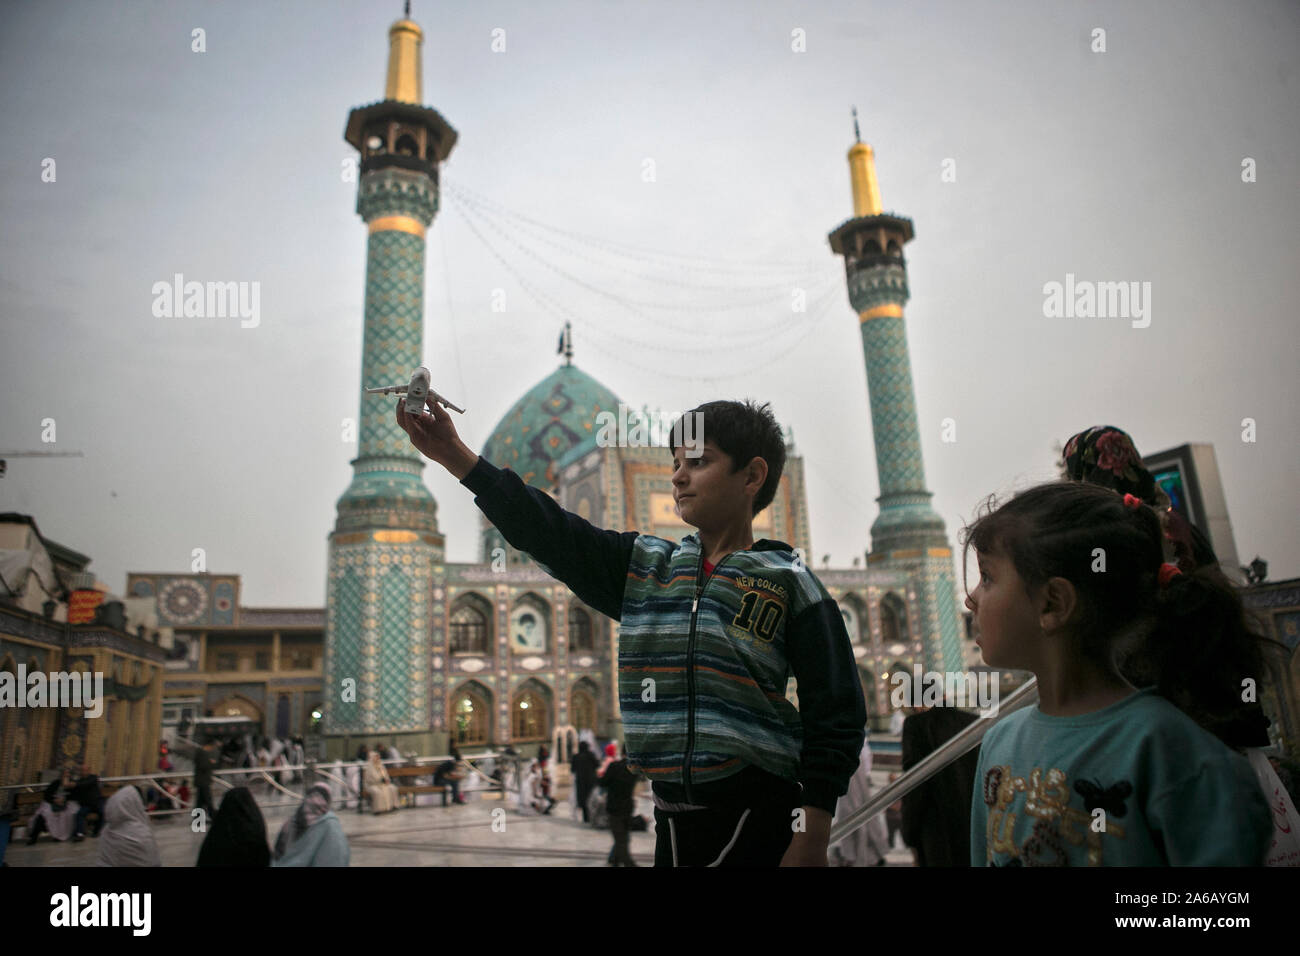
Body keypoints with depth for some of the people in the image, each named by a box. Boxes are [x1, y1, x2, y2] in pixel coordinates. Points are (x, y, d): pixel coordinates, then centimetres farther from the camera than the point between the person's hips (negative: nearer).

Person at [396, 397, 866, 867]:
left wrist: (812, 839, -11)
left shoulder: (788, 582, -5)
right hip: (672, 816, 4)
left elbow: (835, 716, -6)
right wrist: (454, 454, -9)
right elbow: (550, 532, -1)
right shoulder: (645, 567, 8)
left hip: (761, 814, -4)